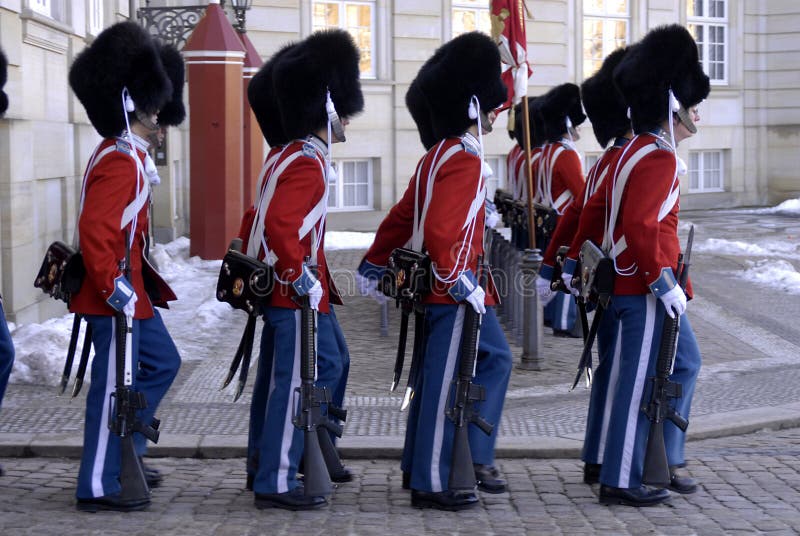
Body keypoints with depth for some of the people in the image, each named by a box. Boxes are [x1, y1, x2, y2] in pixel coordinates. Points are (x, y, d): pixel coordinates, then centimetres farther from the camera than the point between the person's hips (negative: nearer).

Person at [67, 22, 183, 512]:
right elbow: (94, 230, -27)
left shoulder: (121, 155, 13)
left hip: (133, 293, 11)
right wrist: (113, 286, -25)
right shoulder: (122, 162, -19)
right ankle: (100, 485, 5)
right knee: (114, 384, -3)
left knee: (162, 363, 19)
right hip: (118, 296, -11)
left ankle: (121, 454, 23)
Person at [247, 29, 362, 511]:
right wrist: (301, 279, -24)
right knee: (296, 381, -6)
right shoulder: (307, 163, -18)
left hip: (309, 291, 11)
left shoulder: (298, 156, 14)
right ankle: (276, 483, -2)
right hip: (297, 294, -11)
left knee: (332, 363, 19)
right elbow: (279, 224, -31)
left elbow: (264, 214, 21)